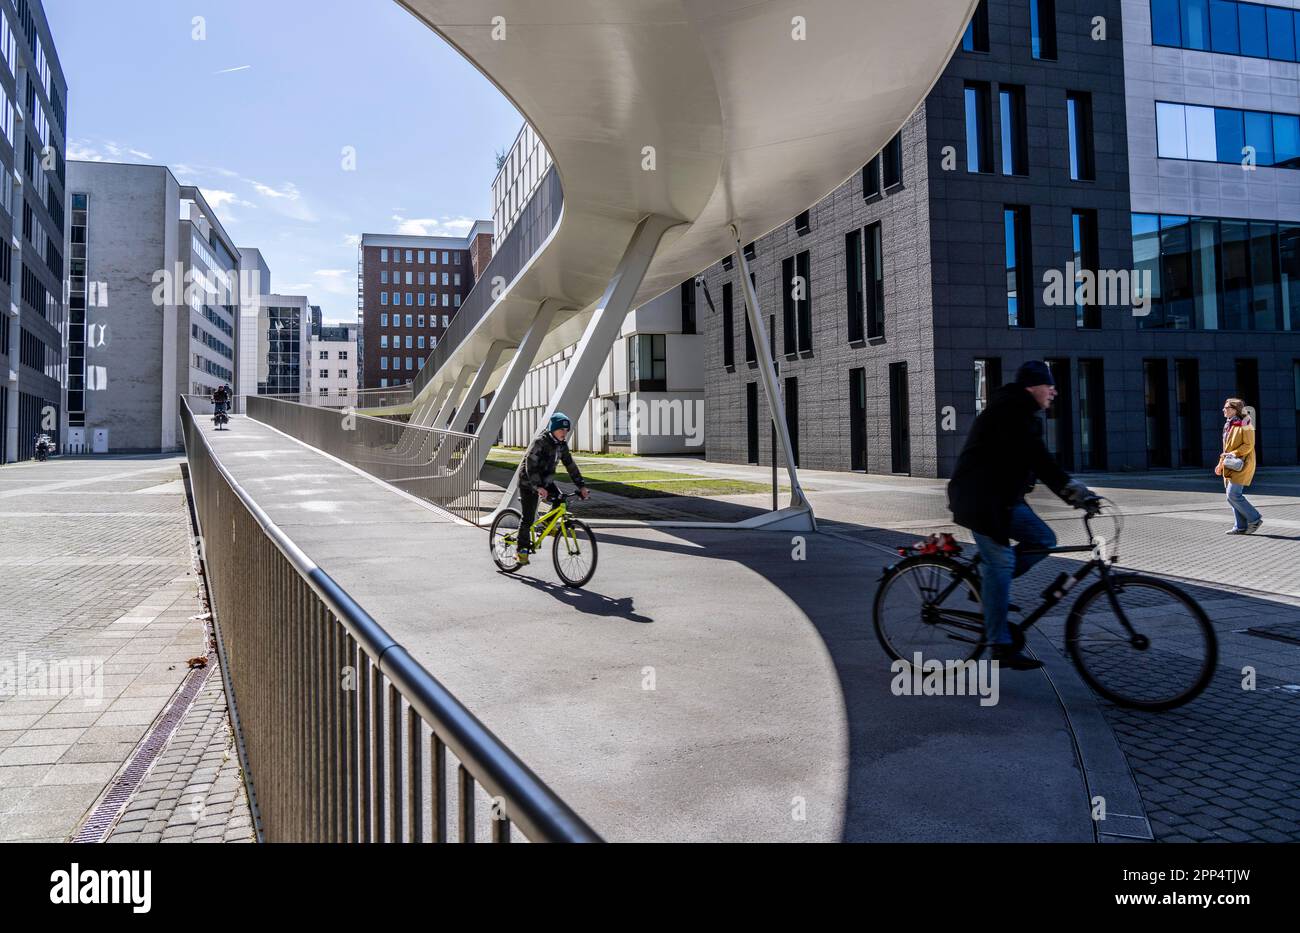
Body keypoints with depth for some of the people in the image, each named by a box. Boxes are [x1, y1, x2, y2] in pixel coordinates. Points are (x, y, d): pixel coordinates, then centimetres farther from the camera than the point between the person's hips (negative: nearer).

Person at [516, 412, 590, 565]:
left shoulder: (562, 445, -1)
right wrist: (538, 487, -41)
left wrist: (581, 486, -8)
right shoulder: (540, 442, -23)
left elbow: (571, 466, 1)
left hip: (546, 480, 6)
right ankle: (522, 549, 9)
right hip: (529, 482, -6)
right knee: (528, 518, -5)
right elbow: (530, 465, -30)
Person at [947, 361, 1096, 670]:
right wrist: (1072, 488, -32)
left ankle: (988, 588, 11)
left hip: (1002, 497, 10)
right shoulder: (1011, 408, -15)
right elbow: (1035, 456, -26)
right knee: (1000, 562, -11)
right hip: (980, 497, -10)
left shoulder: (1022, 412, 19)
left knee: (1043, 539, 3)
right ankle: (1001, 645, -6)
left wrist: (1072, 491, 11)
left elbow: (1037, 460, 18)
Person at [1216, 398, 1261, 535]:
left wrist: (1233, 454, -23)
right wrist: (1221, 463, 17)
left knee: (1233, 495, -13)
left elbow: (1249, 445, -14)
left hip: (1240, 465, -9)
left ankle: (1254, 519, 0)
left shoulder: (1245, 423, -10)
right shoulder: (1228, 425, 16)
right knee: (1234, 496, 7)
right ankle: (1240, 527, 11)